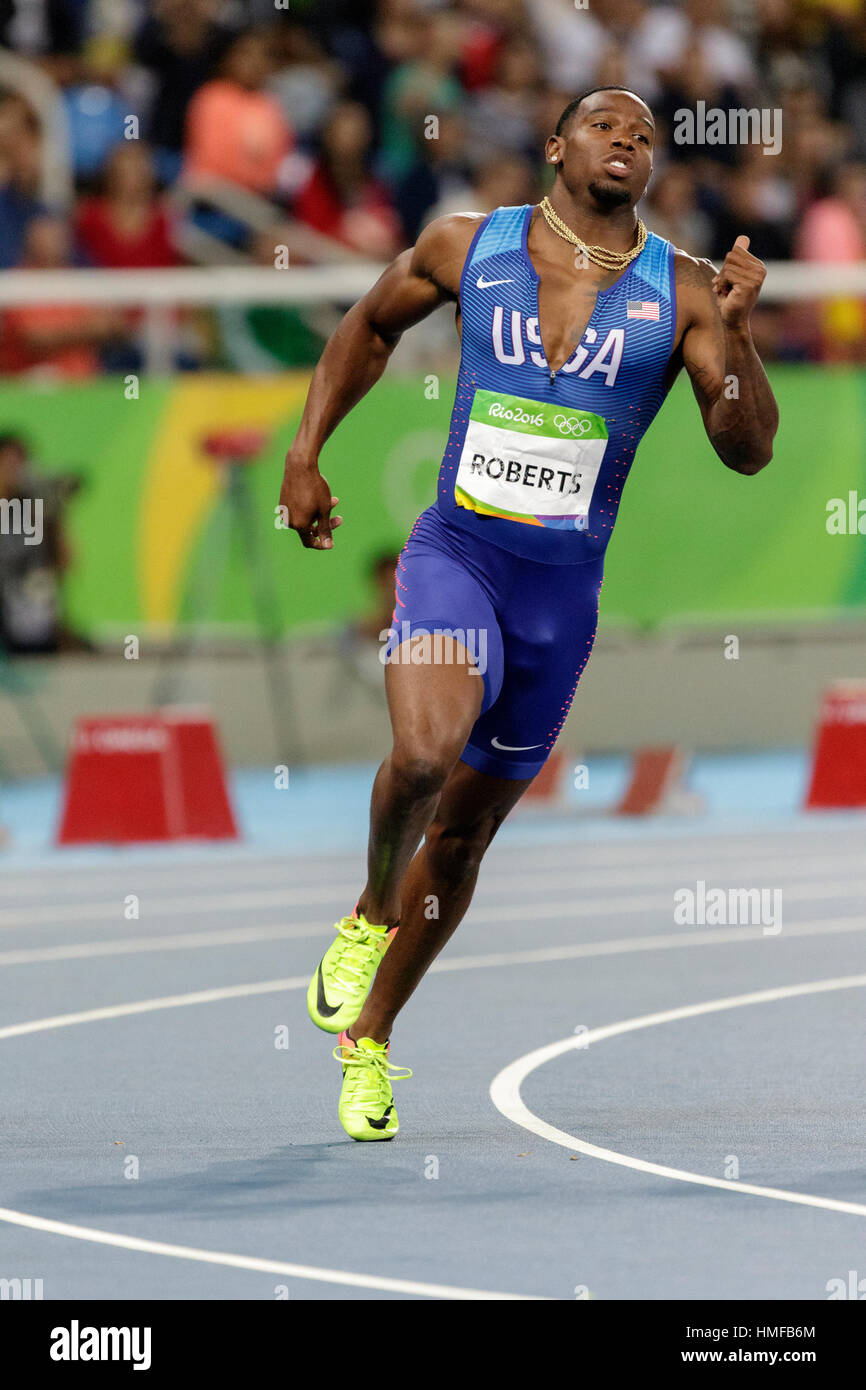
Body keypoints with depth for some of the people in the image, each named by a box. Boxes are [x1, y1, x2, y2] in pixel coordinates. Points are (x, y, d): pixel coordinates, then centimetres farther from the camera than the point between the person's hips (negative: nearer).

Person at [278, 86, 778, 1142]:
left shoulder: (679, 292, -3)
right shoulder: (467, 248, -2)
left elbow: (749, 452, -7)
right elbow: (372, 325, 17)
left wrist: (733, 333, -23)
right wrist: (305, 453, 10)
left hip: (563, 592, 2)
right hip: (454, 553, -2)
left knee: (464, 832, 11)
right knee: (425, 752, -30)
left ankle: (368, 1039, 29)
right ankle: (371, 914, 0)